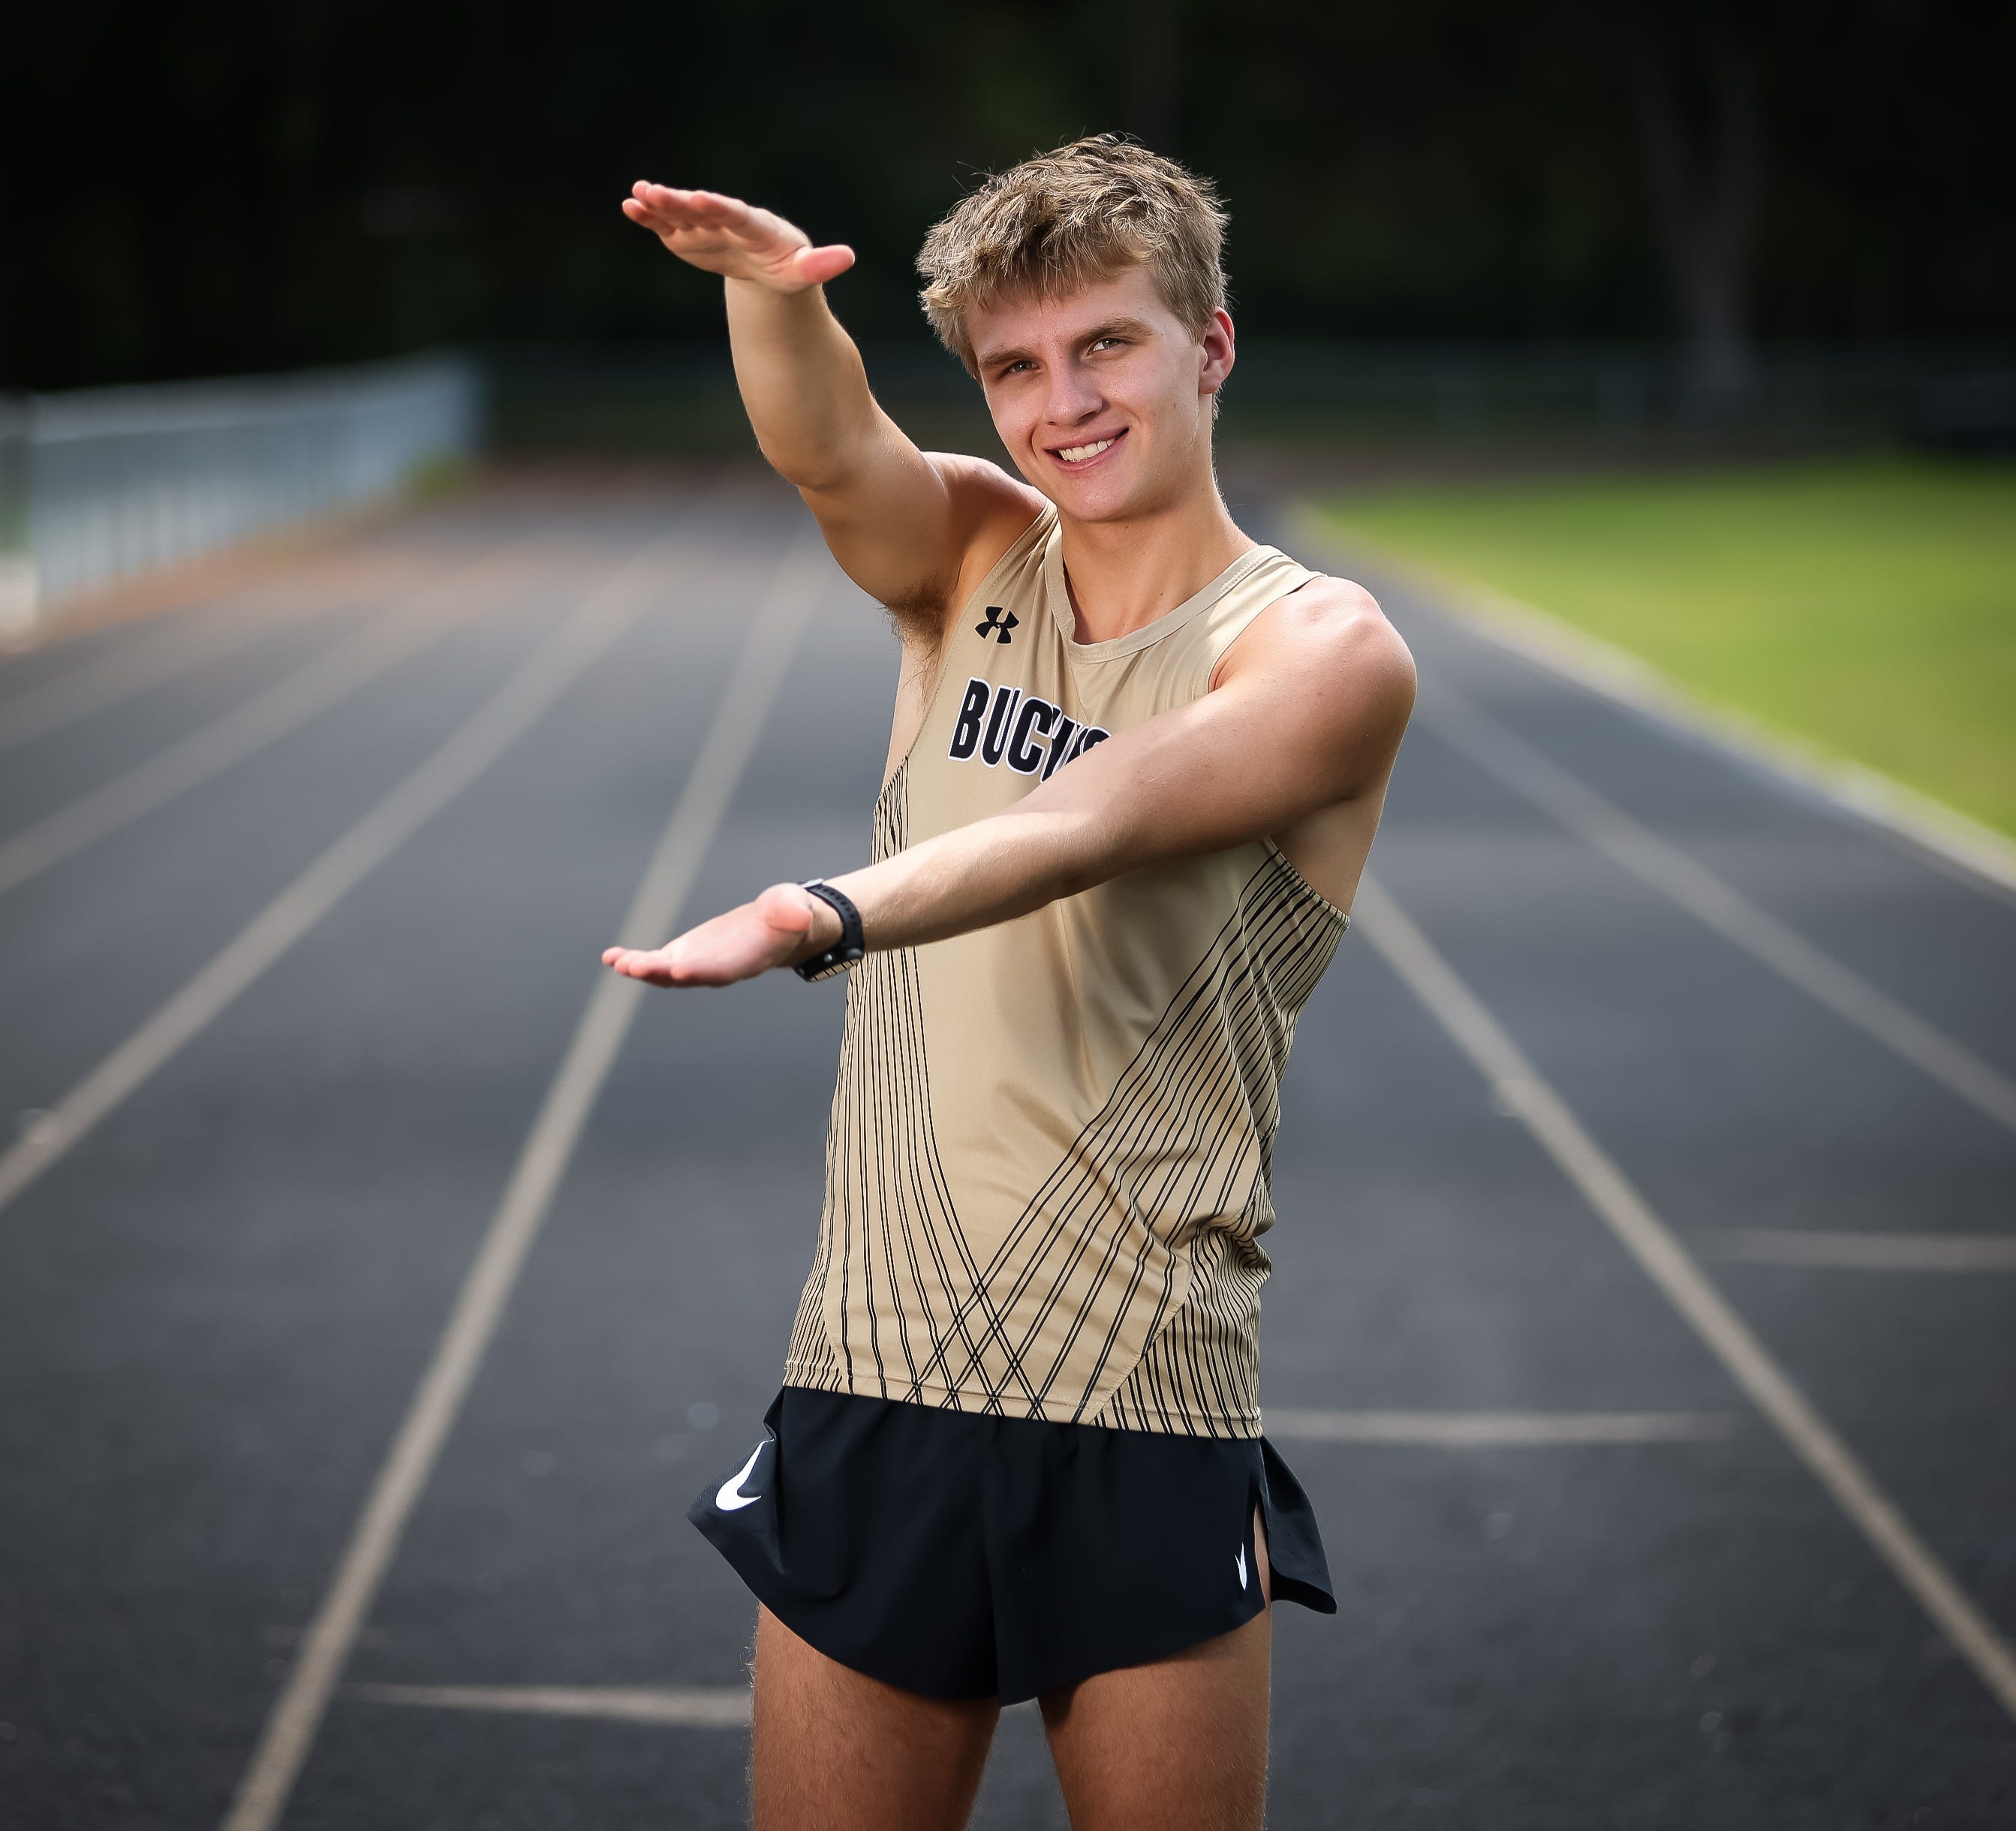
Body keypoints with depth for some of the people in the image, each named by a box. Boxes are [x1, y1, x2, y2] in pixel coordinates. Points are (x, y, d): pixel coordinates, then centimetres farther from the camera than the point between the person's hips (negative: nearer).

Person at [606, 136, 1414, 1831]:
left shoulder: (1324, 651, -5)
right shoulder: (974, 559, 9)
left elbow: (1083, 828, -23)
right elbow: (833, 452, -13)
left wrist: (830, 915, -40)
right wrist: (772, 288, -34)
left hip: (1147, 1436, -3)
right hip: (871, 1393, 4)